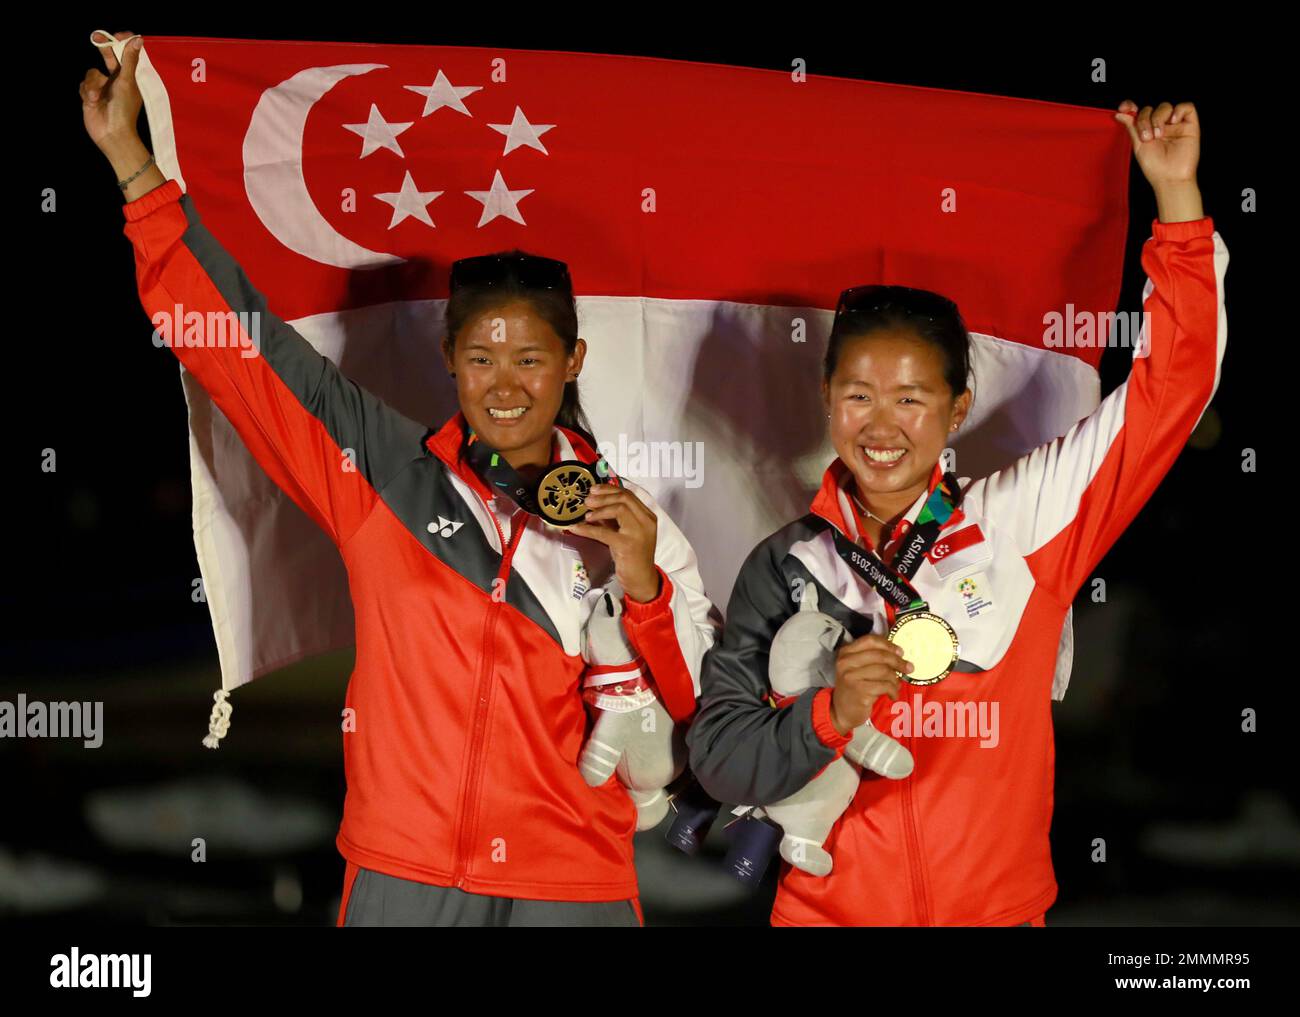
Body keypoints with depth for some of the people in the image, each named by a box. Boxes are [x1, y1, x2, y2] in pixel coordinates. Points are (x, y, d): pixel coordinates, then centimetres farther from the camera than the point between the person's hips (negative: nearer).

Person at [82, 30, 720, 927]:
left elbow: (700, 703, 5)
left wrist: (642, 585, -11)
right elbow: (230, 338, 3)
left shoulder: (628, 518, 5)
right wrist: (130, 156, 1)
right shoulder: (381, 469, 3)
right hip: (405, 878, 0)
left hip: (575, 886, 1)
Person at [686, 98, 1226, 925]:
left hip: (999, 905, 0)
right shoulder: (785, 567, 0)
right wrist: (829, 716, -23)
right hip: (829, 906, 0)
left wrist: (1176, 197, -10)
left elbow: (1170, 390, -5)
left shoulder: (1016, 525, -3)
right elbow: (720, 758, -5)